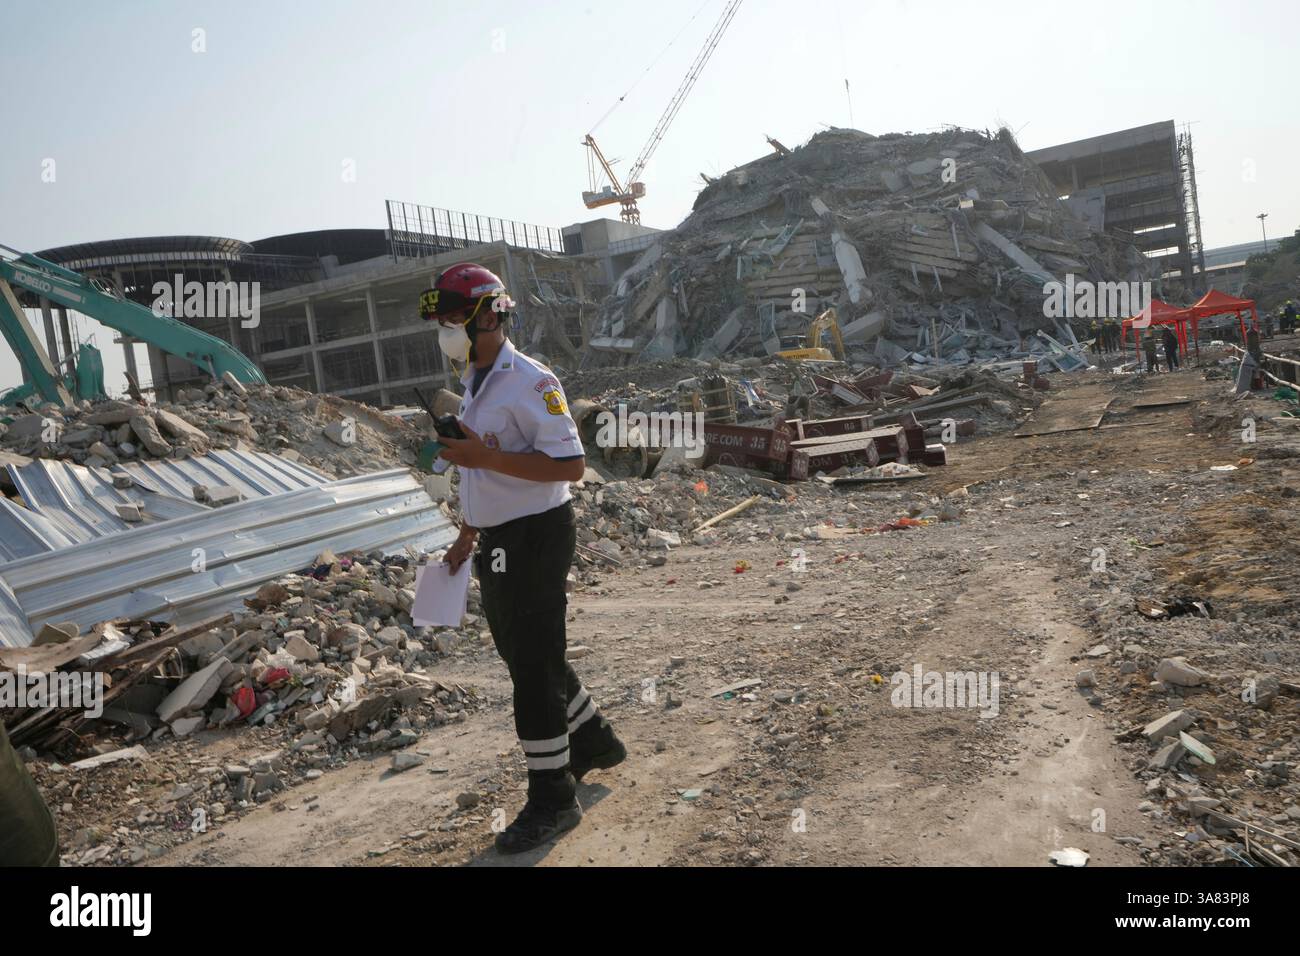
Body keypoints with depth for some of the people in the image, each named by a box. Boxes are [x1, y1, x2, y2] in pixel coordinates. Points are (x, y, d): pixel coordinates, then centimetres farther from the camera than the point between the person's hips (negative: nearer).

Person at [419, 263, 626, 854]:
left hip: (536, 539, -10)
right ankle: (594, 742, 41)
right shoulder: (475, 383, 13)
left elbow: (571, 465, -24)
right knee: (523, 653, 20)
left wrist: (486, 456, -28)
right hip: (498, 543, 10)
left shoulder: (529, 383, -17)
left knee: (534, 665, -1)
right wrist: (466, 537, 24)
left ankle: (552, 798, 16)